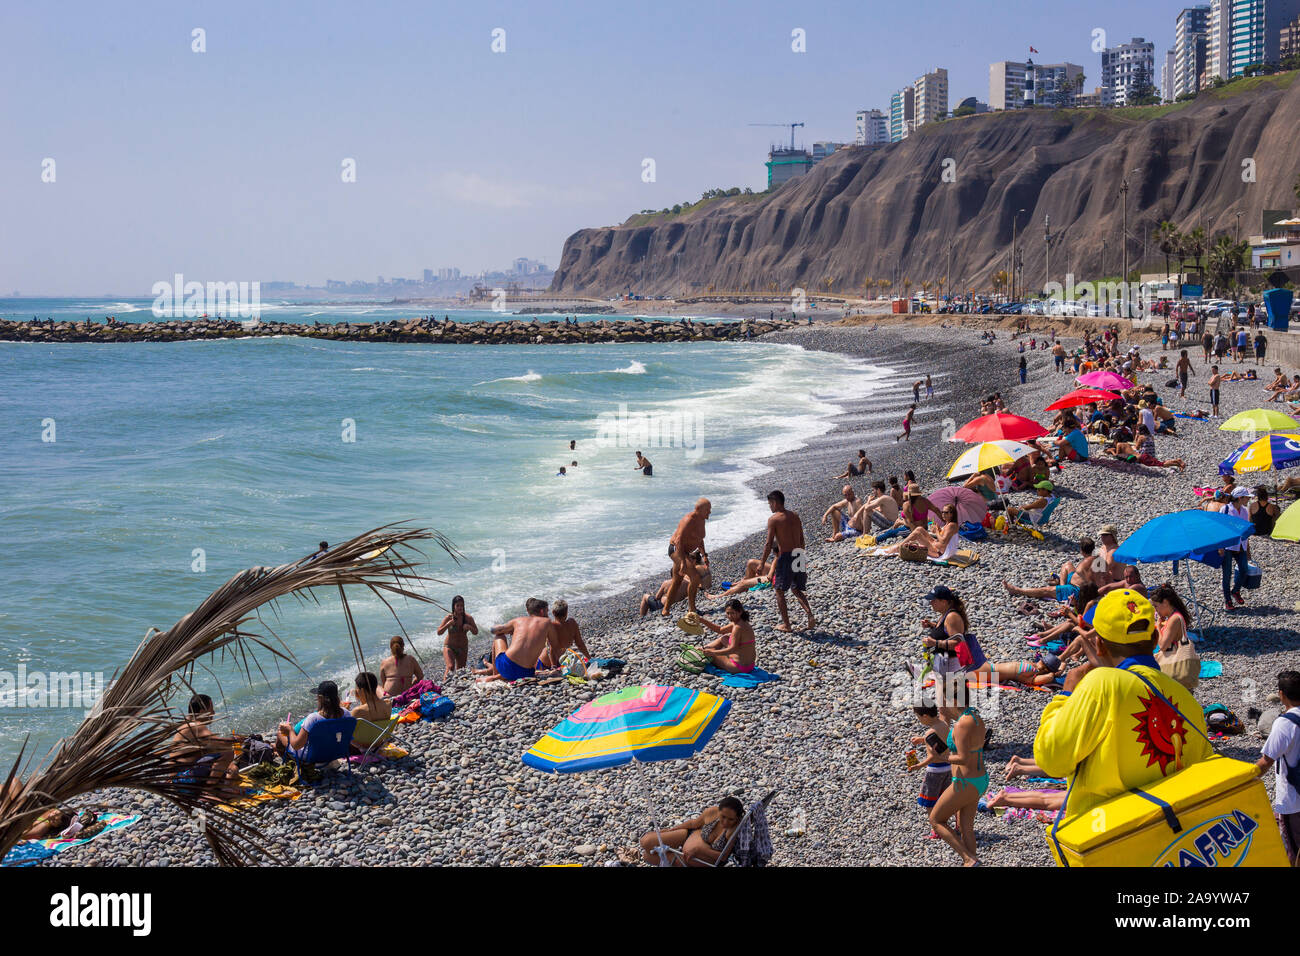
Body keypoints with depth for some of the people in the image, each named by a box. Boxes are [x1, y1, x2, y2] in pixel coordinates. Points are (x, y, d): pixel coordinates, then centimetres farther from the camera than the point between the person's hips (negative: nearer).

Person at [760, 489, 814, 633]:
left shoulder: (773, 519, -9)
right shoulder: (794, 516, 11)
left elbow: (769, 544, -11)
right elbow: (802, 540, 15)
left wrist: (762, 563, -3)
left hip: (785, 557, -6)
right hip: (798, 555, 6)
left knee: (779, 590, 10)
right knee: (796, 589, 21)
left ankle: (786, 625, 11)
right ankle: (810, 615, 0)